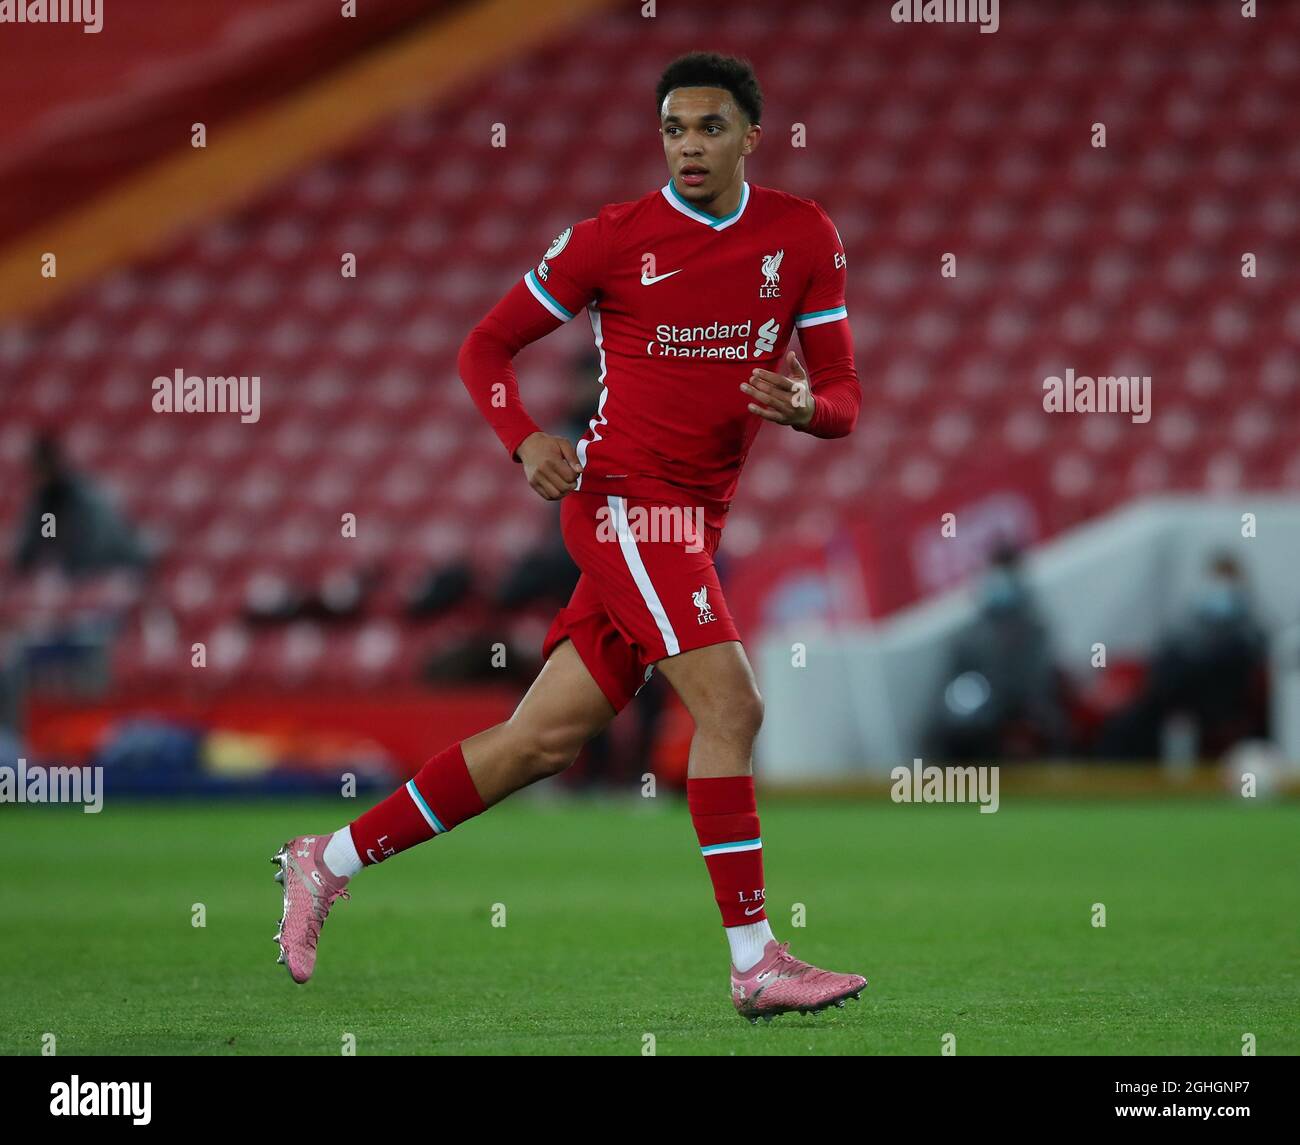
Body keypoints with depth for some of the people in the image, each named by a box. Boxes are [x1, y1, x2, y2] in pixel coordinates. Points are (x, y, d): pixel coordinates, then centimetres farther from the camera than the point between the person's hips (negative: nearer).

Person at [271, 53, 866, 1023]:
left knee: (545, 740, 7)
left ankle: (329, 862, 18)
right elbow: (487, 345, 6)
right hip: (626, 497, -5)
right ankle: (756, 963, -17)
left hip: (692, 524, 5)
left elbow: (844, 396, 8)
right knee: (730, 705, -19)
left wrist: (803, 407, -15)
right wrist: (527, 442, -11)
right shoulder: (612, 239, -3)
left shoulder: (804, 236, 7)